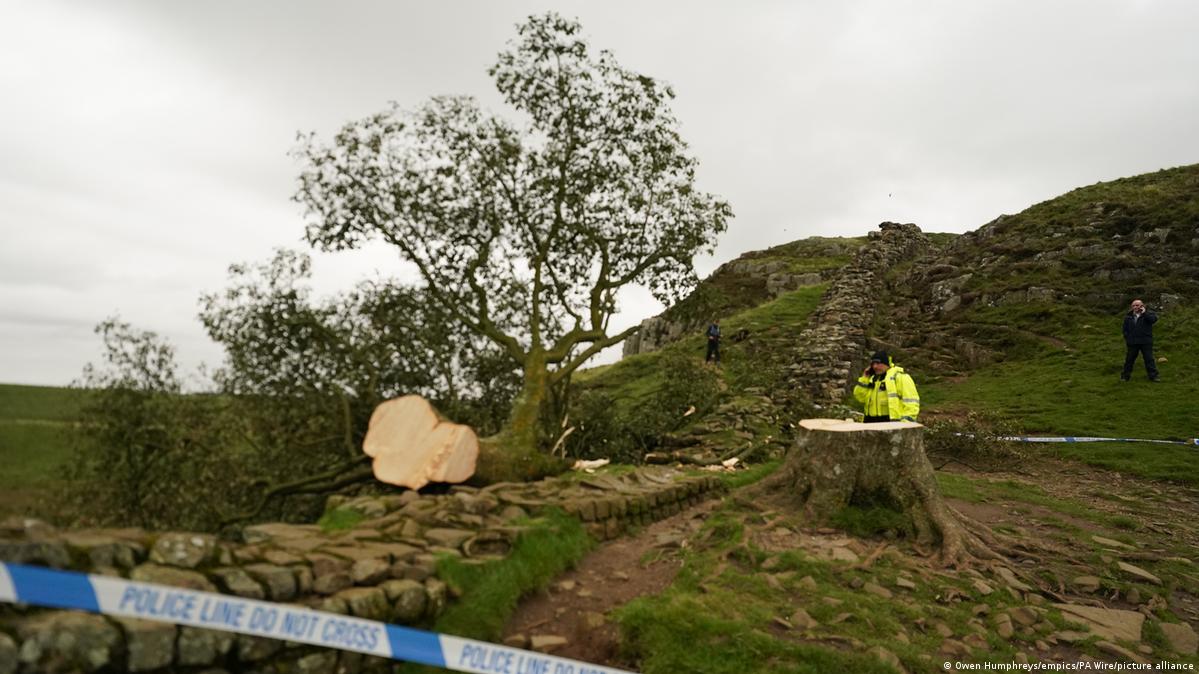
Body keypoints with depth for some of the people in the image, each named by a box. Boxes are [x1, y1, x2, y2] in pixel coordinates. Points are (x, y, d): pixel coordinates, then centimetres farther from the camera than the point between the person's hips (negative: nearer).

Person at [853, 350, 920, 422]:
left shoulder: (900, 376, -7)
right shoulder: (873, 378, 17)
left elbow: (910, 401, -13)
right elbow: (860, 397, 13)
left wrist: (906, 422, -21)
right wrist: (865, 378, 5)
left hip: (893, 423, -8)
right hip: (872, 422, 8)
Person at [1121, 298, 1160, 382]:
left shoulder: (1148, 314, 1)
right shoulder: (1128, 316, 7)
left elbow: (1154, 319, -21)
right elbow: (1125, 329, 11)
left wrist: (1144, 313, -18)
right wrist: (1126, 338, 3)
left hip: (1146, 342, -2)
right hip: (1132, 342, 2)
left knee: (1149, 359, 3)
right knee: (1129, 359, 8)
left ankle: (1153, 375, 10)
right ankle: (1125, 375, 16)